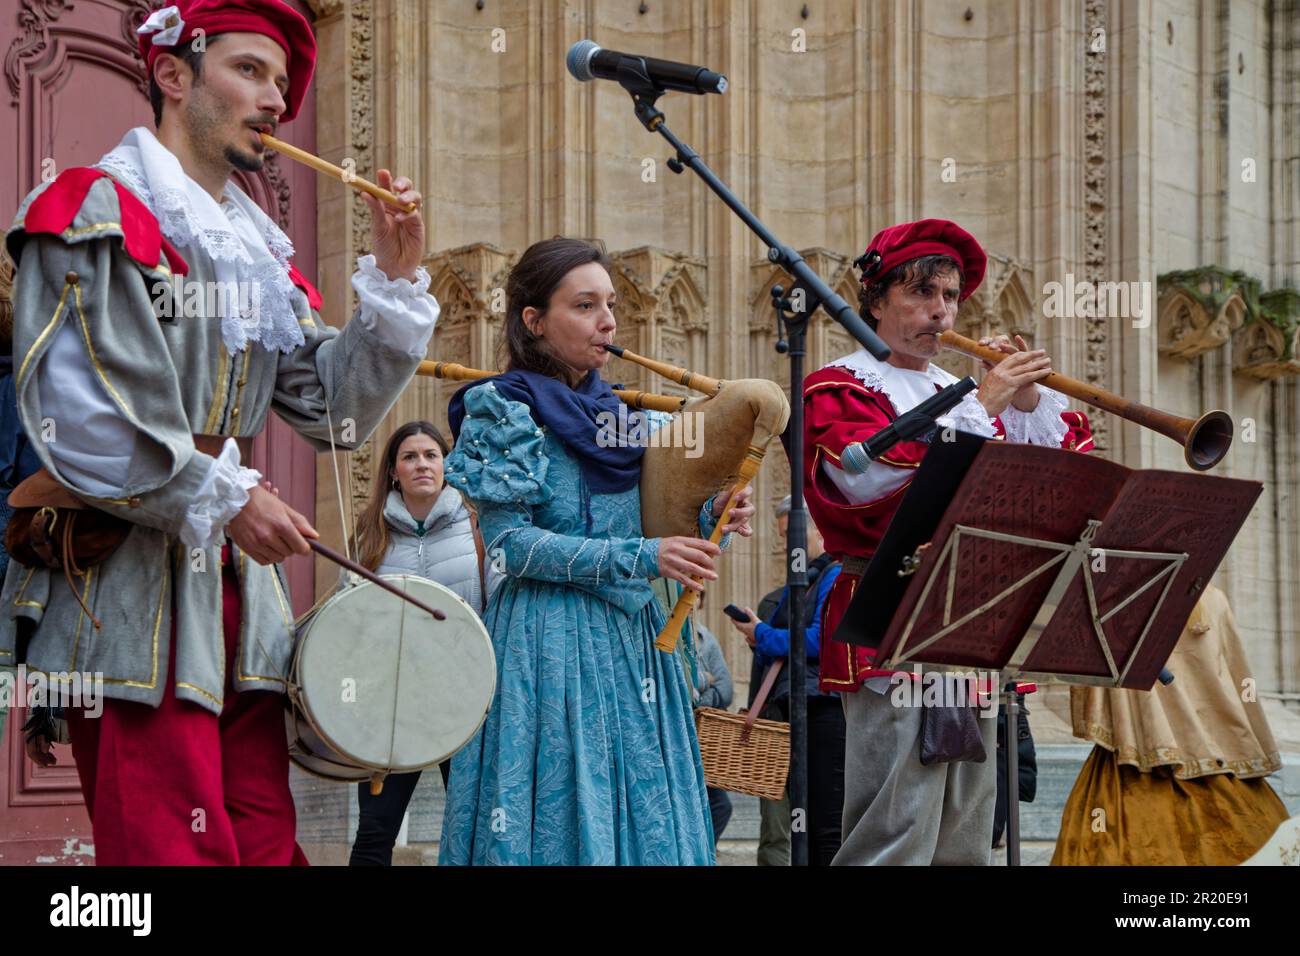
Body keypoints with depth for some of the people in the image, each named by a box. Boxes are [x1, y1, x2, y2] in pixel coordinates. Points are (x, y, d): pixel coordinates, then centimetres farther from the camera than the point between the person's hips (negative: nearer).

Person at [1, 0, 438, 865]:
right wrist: (224, 500, -15)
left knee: (265, 843, 6)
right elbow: (73, 411, -17)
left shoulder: (259, 250, 19)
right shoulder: (100, 211, -5)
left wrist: (395, 281, 4)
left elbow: (335, 409, 16)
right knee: (174, 850, -12)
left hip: (239, 595, 8)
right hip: (130, 590, -8)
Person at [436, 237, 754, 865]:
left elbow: (652, 535, 16)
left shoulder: (617, 414, 14)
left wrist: (710, 520, -6)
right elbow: (508, 543, -12)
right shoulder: (504, 409, -3)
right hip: (549, 645, -6)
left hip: (633, 644, 6)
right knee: (561, 821, -6)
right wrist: (639, 556, -17)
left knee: (647, 821, 3)